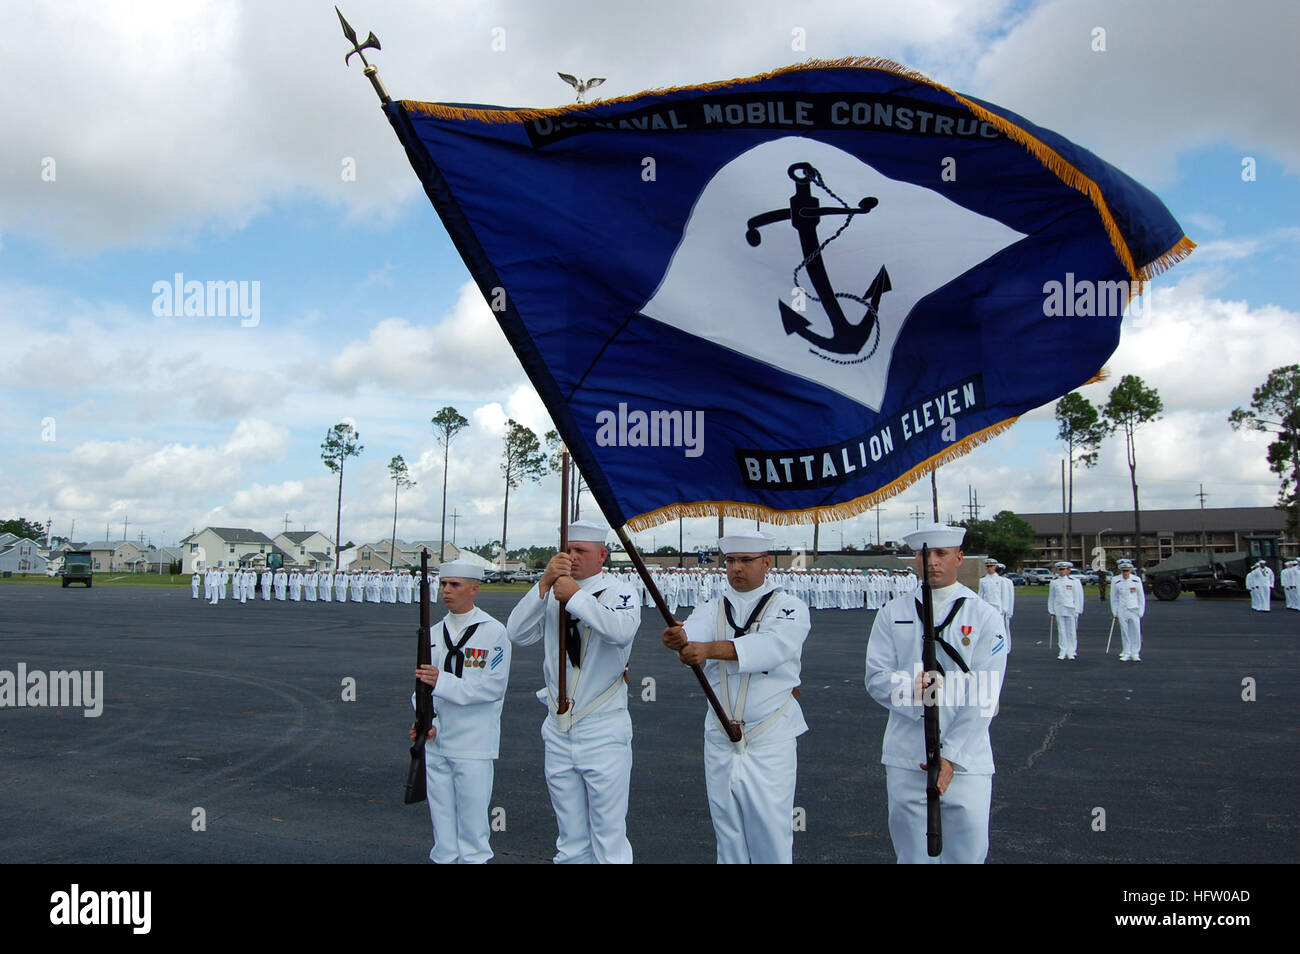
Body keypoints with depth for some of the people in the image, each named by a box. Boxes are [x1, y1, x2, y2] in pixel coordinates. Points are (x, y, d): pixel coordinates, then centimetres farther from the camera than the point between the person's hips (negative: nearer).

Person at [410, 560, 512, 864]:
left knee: (473, 815, 1)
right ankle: (443, 858, 28)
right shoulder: (434, 634, 11)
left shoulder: (494, 632, -6)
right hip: (435, 741, 5)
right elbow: (422, 683, 8)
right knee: (440, 813, 14)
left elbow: (494, 686, -15)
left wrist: (442, 681, -20)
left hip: (473, 745, -5)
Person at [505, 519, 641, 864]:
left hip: (603, 732, -4)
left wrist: (576, 596, -27)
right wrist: (544, 583, -16)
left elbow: (622, 630, -27)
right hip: (558, 731, 5)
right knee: (571, 843, 16)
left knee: (609, 841, 1)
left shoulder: (619, 592, -6)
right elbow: (517, 634, -7)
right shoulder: (552, 595, 7)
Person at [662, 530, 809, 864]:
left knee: (772, 833, -1)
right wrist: (678, 638, -40)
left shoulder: (789, 607, -3)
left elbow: (772, 646, -24)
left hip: (770, 740, -3)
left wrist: (709, 648, -37)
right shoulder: (712, 610, 8)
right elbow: (693, 631, -15)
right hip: (719, 739, 4)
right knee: (727, 835, 13)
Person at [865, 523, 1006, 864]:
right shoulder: (893, 613, 5)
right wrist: (909, 690, -20)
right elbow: (876, 677, 2)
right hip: (905, 758, 2)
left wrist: (951, 756, -11)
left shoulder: (985, 617, -1)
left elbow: (983, 696, -6)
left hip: (965, 760, -1)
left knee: (968, 852, 3)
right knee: (911, 854, 9)